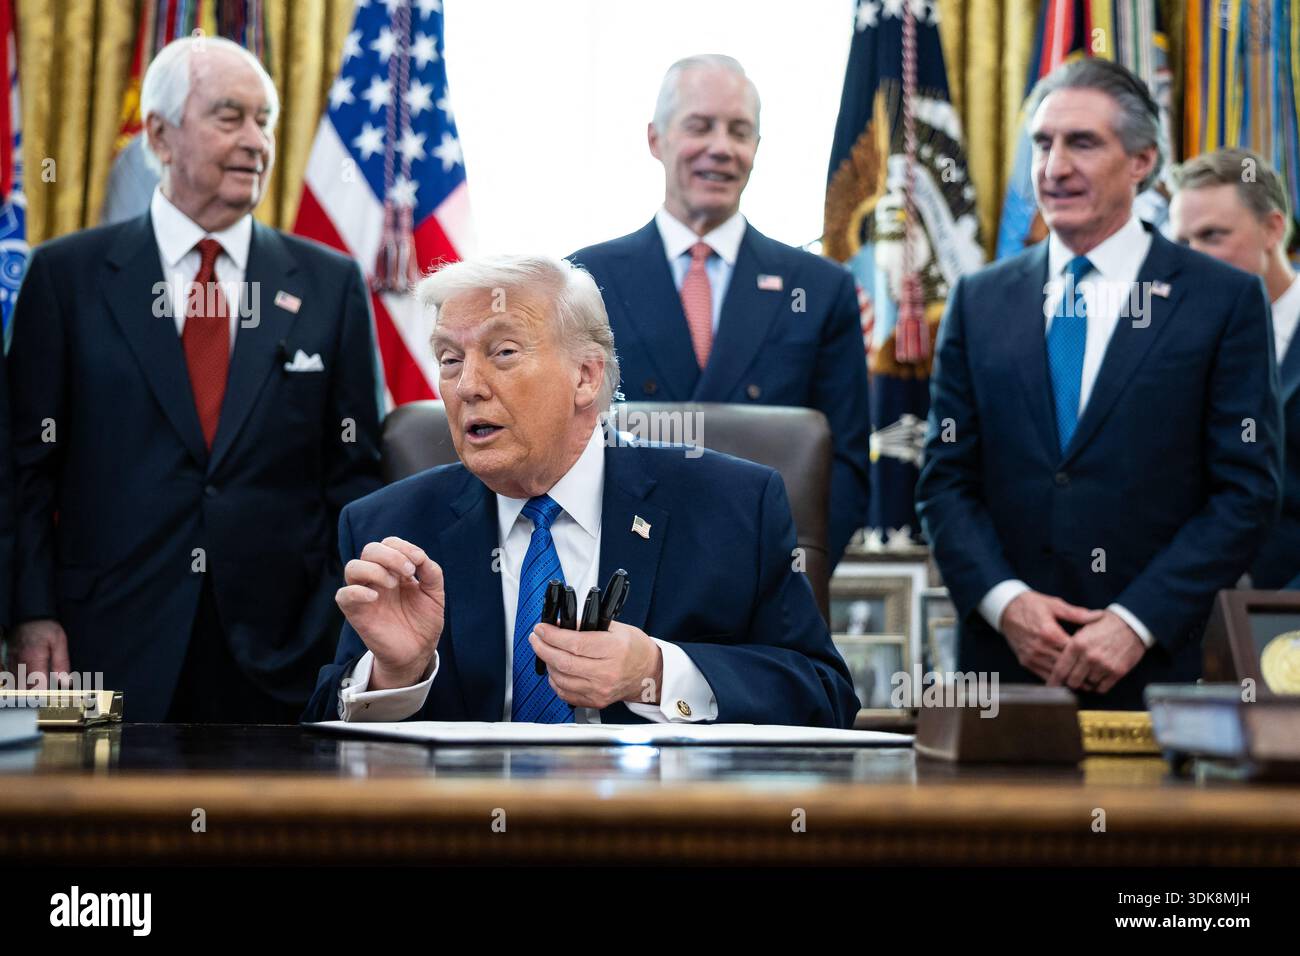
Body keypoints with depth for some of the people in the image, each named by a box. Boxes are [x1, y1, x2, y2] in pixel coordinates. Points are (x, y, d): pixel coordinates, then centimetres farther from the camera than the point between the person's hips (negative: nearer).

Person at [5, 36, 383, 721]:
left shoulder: (331, 285, 8)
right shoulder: (66, 275, 4)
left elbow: (354, 476, 7)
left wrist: (345, 634, -2)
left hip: (280, 657, 1)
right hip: (112, 656, -1)